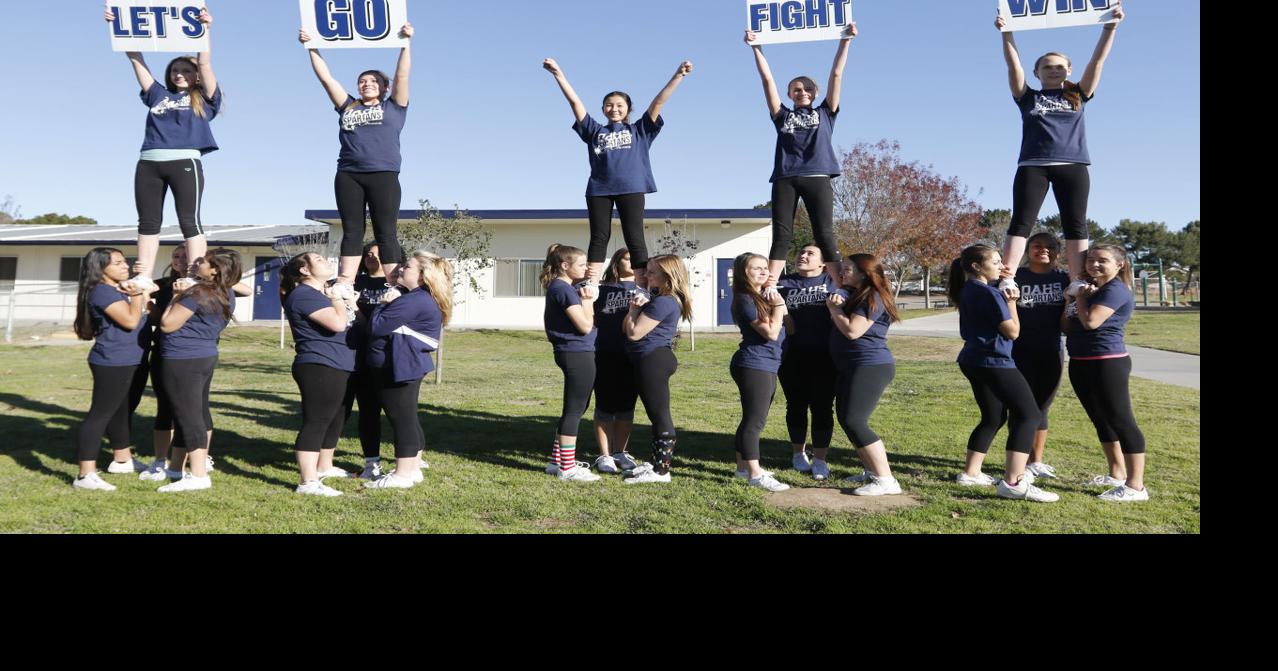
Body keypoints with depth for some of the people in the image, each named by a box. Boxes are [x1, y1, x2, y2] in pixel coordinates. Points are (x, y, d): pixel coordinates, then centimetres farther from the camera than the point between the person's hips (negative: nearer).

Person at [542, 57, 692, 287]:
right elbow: (575, 102, 16)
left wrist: (678, 74, 5)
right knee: (599, 237, -1)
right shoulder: (595, 131, 21)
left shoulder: (639, 130, 19)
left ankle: (643, 289, -9)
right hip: (599, 189, 1)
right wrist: (558, 74, 10)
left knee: (634, 238, -5)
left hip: (631, 188, -1)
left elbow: (659, 102, 12)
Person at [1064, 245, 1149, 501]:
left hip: (1107, 362, -10)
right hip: (1081, 363, 10)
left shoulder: (1116, 290, -11)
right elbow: (1070, 326, 20)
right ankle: (1117, 474, 28)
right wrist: (1076, 299, 6)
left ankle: (1136, 486, -7)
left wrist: (1081, 297, -7)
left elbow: (1091, 321, -23)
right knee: (1101, 420, 16)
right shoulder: (1092, 288, 18)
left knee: (1120, 420, -9)